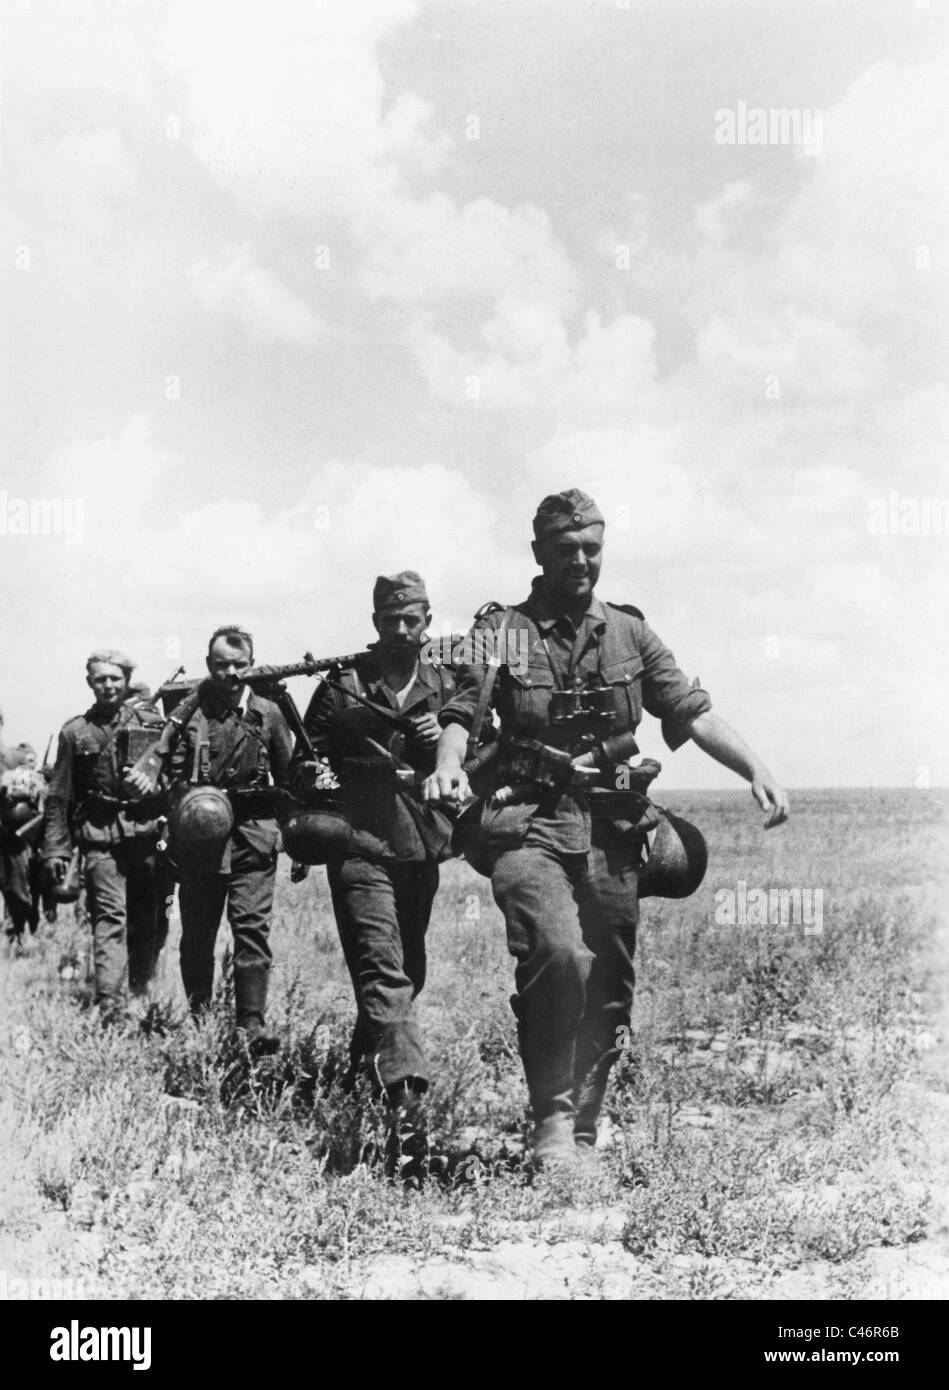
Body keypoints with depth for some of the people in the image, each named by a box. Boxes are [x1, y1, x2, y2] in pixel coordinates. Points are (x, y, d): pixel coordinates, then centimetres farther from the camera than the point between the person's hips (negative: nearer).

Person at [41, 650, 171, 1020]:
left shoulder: (151, 723, 8)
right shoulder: (75, 732, 8)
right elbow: (59, 796, 9)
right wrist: (56, 849, 4)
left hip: (149, 833, 1)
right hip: (100, 838, -1)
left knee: (150, 922, 7)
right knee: (110, 918, -12)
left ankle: (140, 992, 25)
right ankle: (111, 1010, -17)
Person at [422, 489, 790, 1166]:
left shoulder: (630, 633, 13)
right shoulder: (501, 630, 4)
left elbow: (691, 710, 8)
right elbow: (463, 709, -8)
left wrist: (756, 767, -7)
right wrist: (450, 763, -30)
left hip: (611, 831, 4)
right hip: (528, 825, -4)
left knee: (608, 995, 8)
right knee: (558, 953, -27)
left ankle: (583, 1134, 25)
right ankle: (552, 1117, -11)